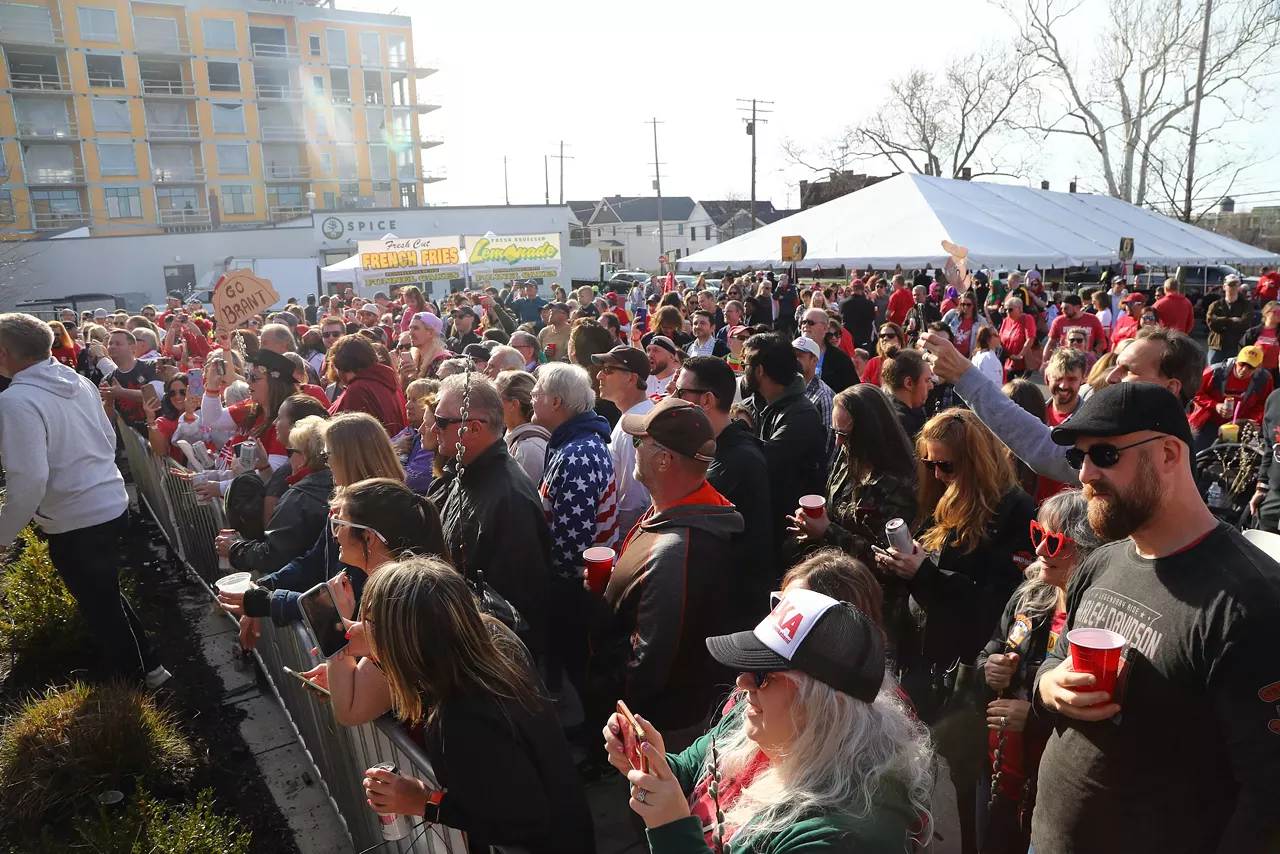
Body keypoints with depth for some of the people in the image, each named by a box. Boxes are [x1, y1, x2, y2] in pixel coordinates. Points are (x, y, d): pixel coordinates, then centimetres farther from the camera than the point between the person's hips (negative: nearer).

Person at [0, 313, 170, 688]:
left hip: (75, 522, -8)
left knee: (100, 606, 10)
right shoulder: (80, 381, 3)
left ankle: (136, 679, 26)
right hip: (112, 502, 8)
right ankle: (148, 666, 35)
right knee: (106, 596, 24)